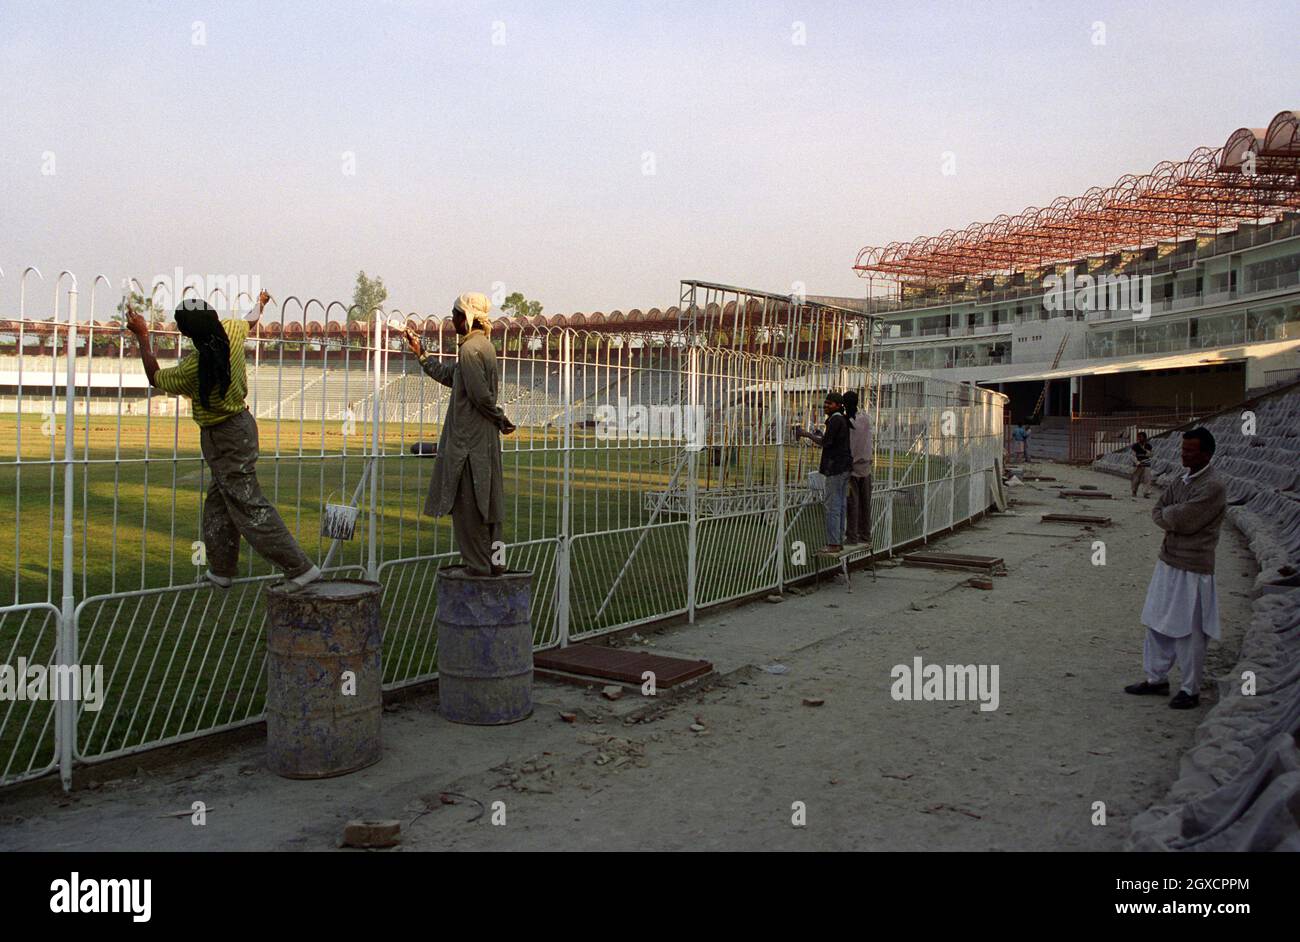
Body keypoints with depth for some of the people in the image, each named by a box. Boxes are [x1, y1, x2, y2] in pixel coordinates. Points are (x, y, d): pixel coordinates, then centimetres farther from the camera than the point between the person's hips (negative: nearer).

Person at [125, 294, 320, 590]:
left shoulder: (193, 368, -25)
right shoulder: (232, 330, -9)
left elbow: (154, 377, -4)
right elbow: (251, 319, 17)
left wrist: (143, 337, 3)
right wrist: (260, 303, 38)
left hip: (222, 438, -8)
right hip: (241, 423, 8)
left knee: (249, 507, -5)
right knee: (218, 501, 20)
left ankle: (300, 568, -6)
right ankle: (221, 569, 31)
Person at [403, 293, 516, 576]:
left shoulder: (470, 349, -17)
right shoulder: (483, 345, 14)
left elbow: (481, 395, -22)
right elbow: (449, 376, 23)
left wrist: (501, 420, -7)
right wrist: (420, 354, 25)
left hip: (468, 439, -9)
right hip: (485, 439, 10)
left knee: (467, 504, -2)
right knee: (487, 501, 13)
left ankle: (478, 566, 3)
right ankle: (494, 563, 19)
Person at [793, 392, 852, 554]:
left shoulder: (835, 420, -13)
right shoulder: (844, 420, 17)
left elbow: (826, 442, -19)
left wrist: (806, 434, -9)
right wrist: (821, 436, 27)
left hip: (836, 467, -10)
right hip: (845, 467, 10)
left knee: (832, 506, -8)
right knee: (839, 506, 11)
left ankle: (833, 544, -8)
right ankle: (839, 542, 14)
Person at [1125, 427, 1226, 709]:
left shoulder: (1212, 487, -17)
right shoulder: (1182, 481, 11)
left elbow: (1180, 519, -23)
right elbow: (1158, 513, 8)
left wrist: (1167, 513, -3)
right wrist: (1175, 517, -11)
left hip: (1192, 568, -8)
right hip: (1168, 562, 8)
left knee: (1188, 632, 1)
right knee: (1157, 624, 15)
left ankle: (1191, 690, 14)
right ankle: (1157, 678, 28)